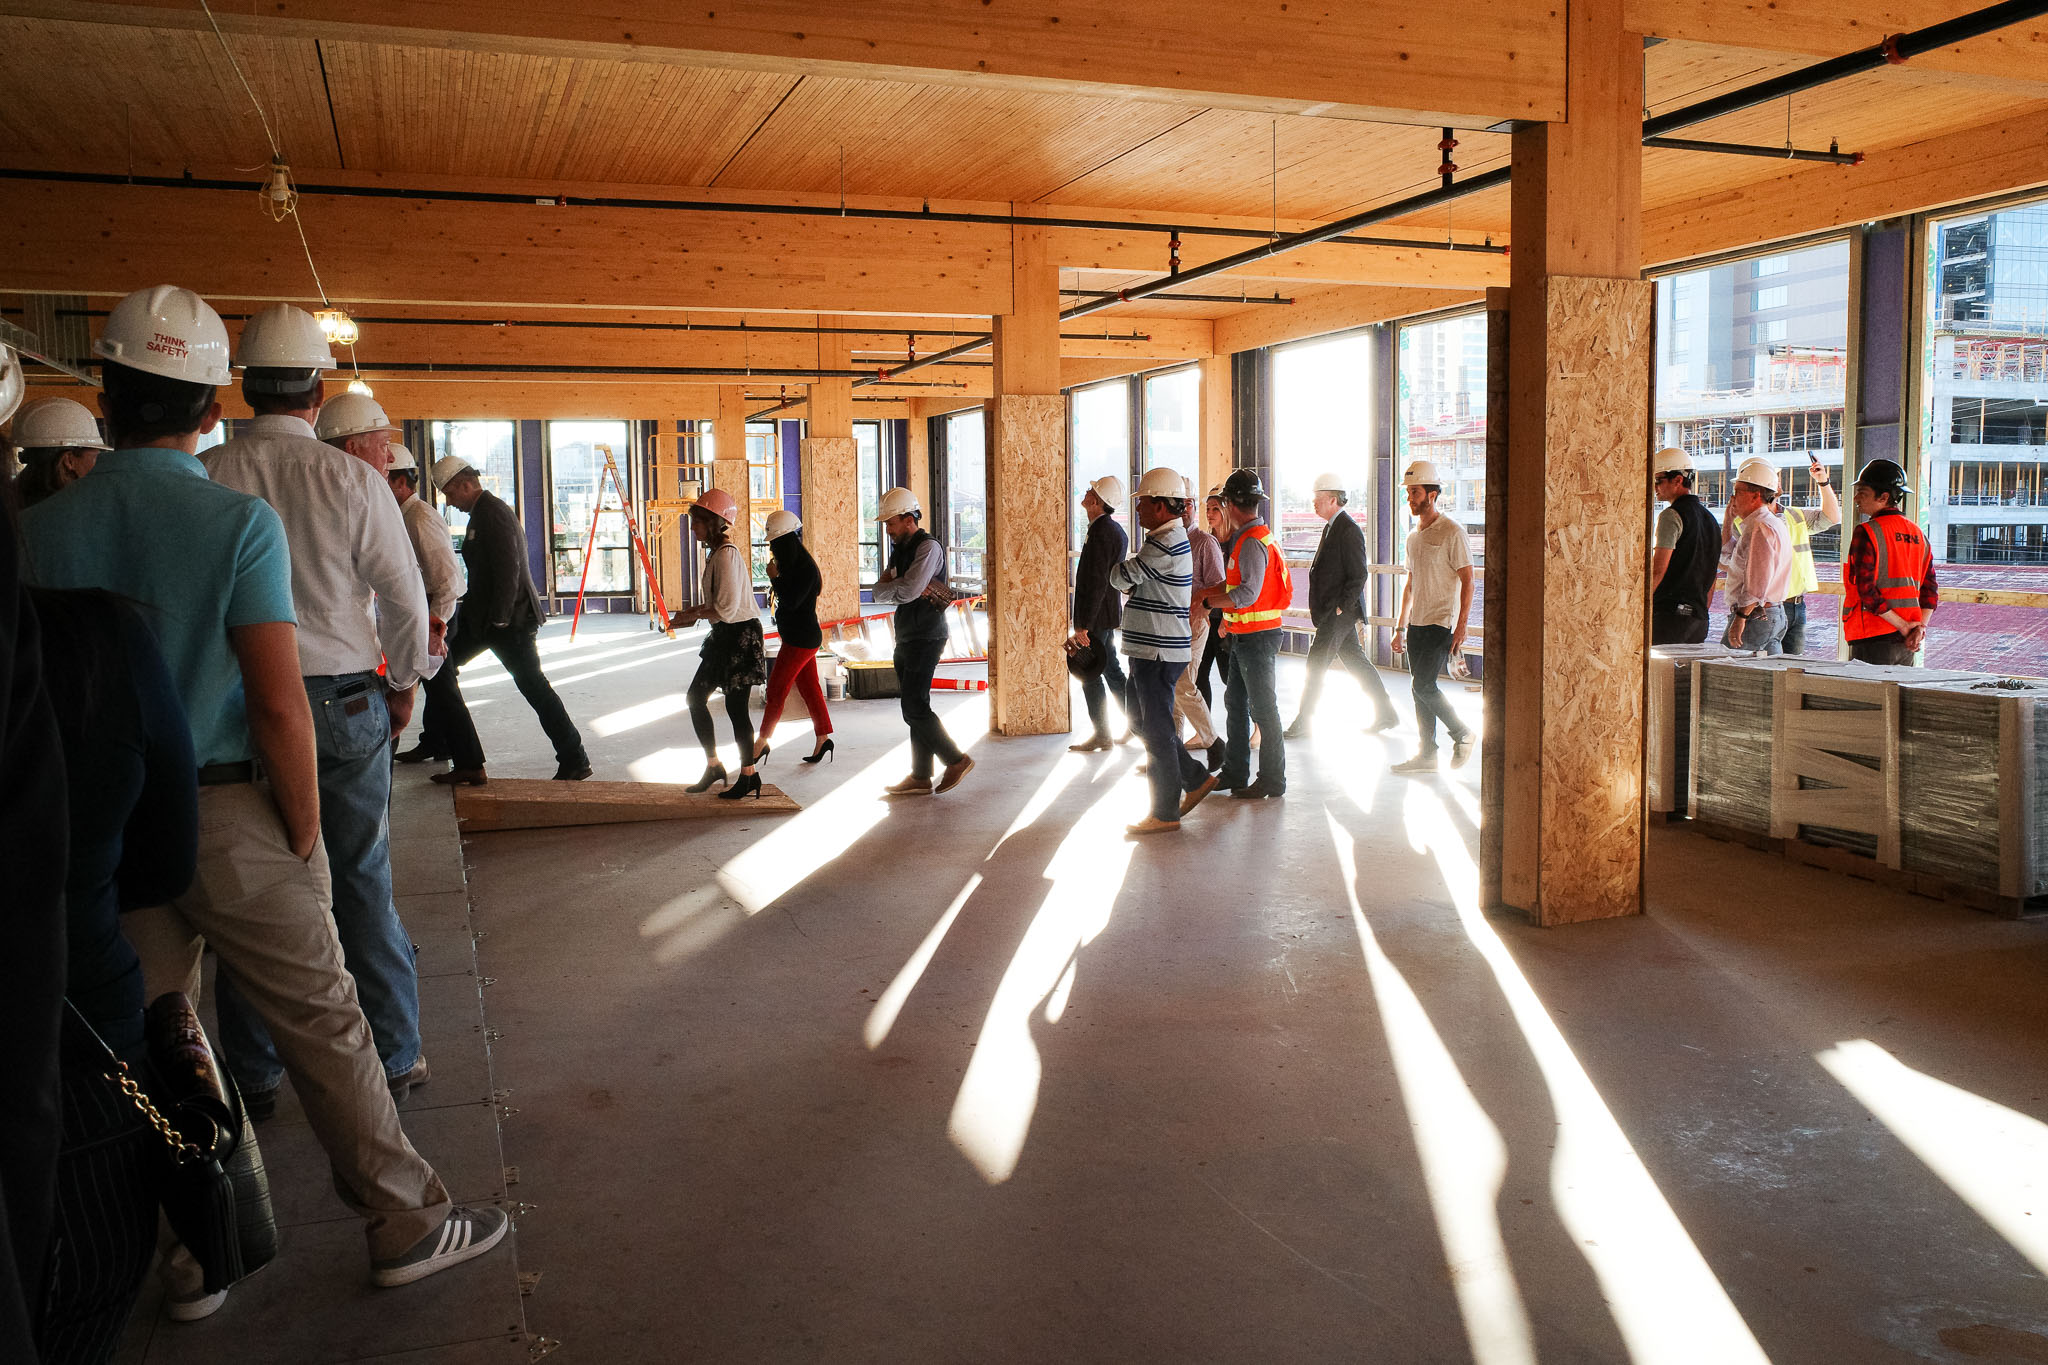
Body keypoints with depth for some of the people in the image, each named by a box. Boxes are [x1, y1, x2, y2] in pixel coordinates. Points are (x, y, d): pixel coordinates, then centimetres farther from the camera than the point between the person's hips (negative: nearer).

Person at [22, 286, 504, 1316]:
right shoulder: (240, 522, -13)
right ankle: (406, 1222, 16)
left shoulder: (39, 530, -1)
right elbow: (278, 707, -17)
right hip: (227, 813, -4)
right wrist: (304, 837, -7)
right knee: (321, 1022, 6)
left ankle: (189, 1252, 27)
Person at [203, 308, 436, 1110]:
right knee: (362, 883, 9)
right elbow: (403, 599, -4)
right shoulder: (354, 481, -7)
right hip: (343, 701, -1)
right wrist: (404, 682, 13)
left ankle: (254, 1076, 19)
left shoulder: (204, 478, -5)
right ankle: (393, 1057, 18)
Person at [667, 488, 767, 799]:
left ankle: (749, 778, 10)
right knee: (696, 697, 12)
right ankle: (713, 767, 23)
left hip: (741, 636, -10)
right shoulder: (717, 553, 12)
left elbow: (727, 609, -24)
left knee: (736, 707, -2)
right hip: (724, 637, 10)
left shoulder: (727, 555, -19)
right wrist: (692, 613, 6)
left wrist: (693, 615, -10)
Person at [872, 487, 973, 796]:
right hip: (907, 639, 9)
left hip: (926, 639, -9)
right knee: (914, 707, 9)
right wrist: (900, 586, -12)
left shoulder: (928, 547, -13)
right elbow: (879, 592, 8)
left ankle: (957, 760, 0)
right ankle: (920, 777, 13)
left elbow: (908, 591, -23)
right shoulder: (900, 550, 16)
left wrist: (890, 585, -3)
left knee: (914, 707, -11)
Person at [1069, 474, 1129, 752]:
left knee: (1089, 674, -3)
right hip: (1108, 613, 10)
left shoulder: (1101, 531, -19)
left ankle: (1101, 735, 2)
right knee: (1110, 669, 17)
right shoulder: (1115, 529, 14)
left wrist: (1083, 625, -23)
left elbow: (1096, 583, -24)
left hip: (1096, 616, -10)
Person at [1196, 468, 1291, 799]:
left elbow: (1248, 593, -28)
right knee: (1236, 703, 17)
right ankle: (1235, 773, 27)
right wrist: (1201, 592, 17)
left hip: (1258, 636, -10)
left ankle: (1272, 781, 7)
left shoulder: (1253, 542, -20)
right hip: (1243, 636, 10)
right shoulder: (1245, 538, 13)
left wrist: (1205, 601, -25)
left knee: (1263, 708, -2)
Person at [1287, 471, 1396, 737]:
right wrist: (1318, 606, 14)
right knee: (1355, 660, 13)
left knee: (1316, 664, -7)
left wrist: (1341, 608, -18)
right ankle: (1386, 714, 21)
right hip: (1331, 610, 10)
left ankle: (1302, 724, 0)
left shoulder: (1348, 529, -16)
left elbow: (1358, 575, -18)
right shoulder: (1331, 527, 15)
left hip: (1340, 612, -10)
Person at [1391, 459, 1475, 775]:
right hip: (1416, 624, 8)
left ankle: (1462, 733, 8)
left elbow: (1467, 582, -12)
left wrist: (1461, 628, -18)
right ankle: (1427, 755, 14)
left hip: (1441, 623, -8)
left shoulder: (1452, 532, -10)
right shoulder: (1414, 536, 14)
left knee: (1423, 686, -12)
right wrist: (1400, 627, 18)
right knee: (1419, 689, 8)